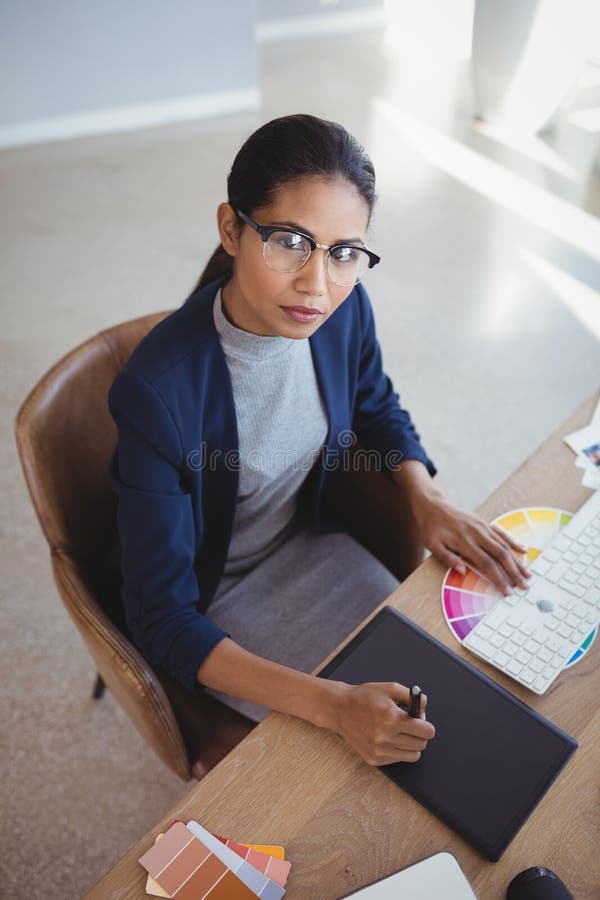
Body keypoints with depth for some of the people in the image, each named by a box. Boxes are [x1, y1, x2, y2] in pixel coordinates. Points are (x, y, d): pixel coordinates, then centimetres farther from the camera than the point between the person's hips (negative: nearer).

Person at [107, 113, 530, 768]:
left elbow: (378, 410, 7)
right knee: (348, 754, -5)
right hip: (211, 603, -5)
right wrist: (332, 705, -35)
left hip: (305, 542, 5)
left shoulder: (344, 308, -16)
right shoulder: (158, 391, -34)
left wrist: (427, 500, -12)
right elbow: (162, 619, -28)